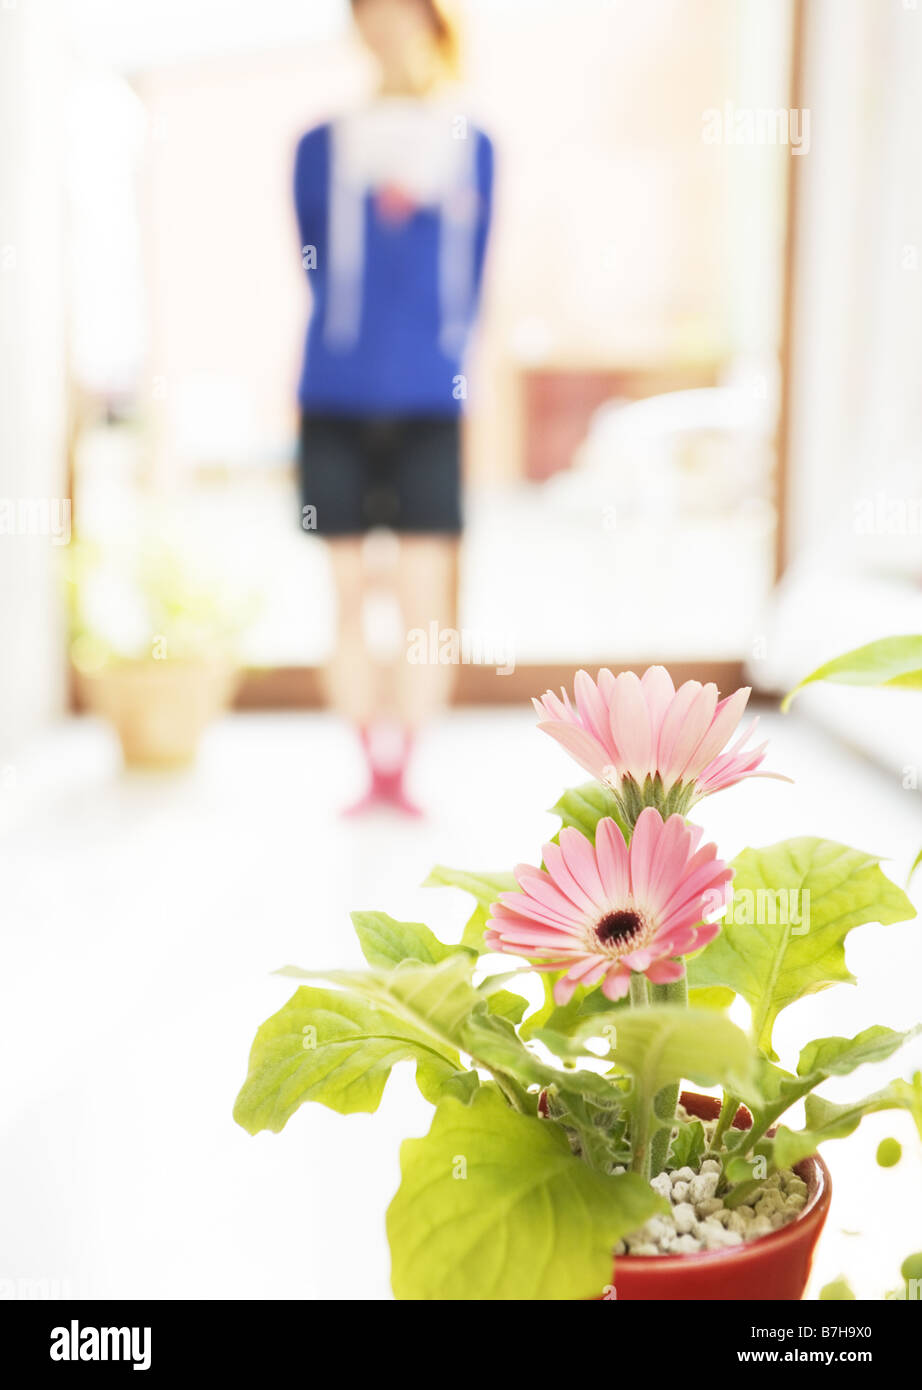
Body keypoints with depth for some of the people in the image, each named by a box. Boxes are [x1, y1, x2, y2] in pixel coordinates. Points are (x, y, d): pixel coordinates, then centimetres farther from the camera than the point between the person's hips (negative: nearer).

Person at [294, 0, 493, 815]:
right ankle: (375, 766, 17)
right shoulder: (323, 147, 7)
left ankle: (399, 767, 9)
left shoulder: (470, 146, 9)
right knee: (349, 597, 5)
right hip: (336, 402, 1)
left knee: (426, 602, -4)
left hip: (429, 403, 0)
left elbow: (470, 276, 13)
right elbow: (318, 272, 12)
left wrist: (445, 358, 10)